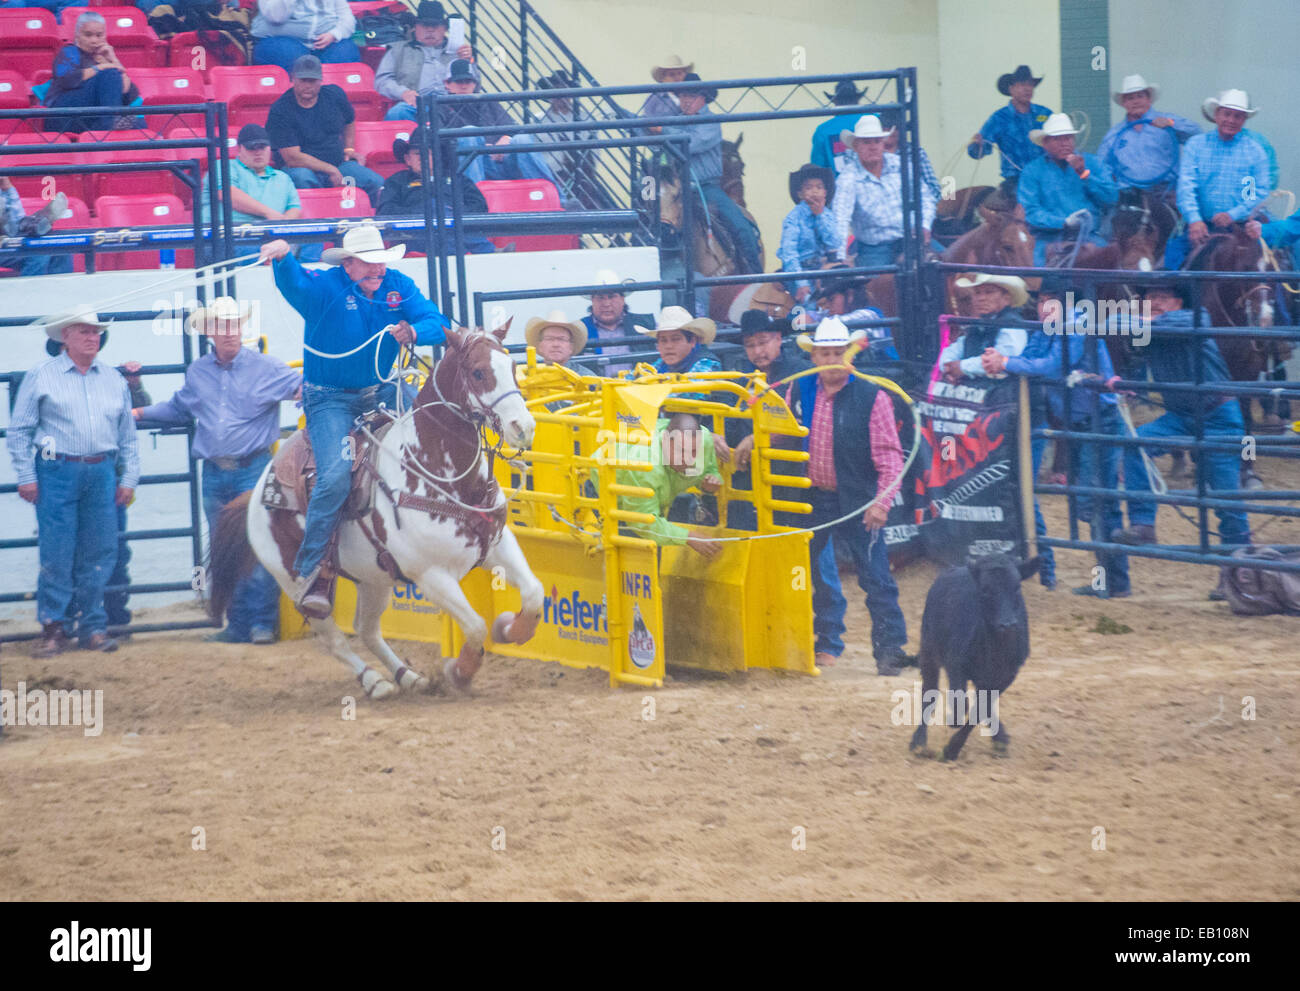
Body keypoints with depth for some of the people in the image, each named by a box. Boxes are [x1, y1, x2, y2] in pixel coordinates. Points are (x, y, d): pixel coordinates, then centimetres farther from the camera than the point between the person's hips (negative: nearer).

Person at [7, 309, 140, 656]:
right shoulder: (42, 376, 1)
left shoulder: (114, 379, 12)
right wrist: (26, 477, -5)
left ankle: (93, 627, 12)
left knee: (99, 553, 4)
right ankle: (53, 627, 2)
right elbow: (19, 430, 1)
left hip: (101, 474, 4)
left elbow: (128, 434, 17)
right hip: (57, 474, -4)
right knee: (56, 555, -5)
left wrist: (129, 478, 10)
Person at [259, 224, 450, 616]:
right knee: (335, 476, -22)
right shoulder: (326, 287, -14)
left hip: (379, 390, 5)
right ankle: (311, 569, -13)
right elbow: (294, 283, -35)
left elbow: (437, 325, -8)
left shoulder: (399, 286, 0)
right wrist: (282, 258, -59)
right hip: (330, 399, -5)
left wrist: (414, 332, -31)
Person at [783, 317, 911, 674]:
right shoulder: (799, 391, 1)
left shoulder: (872, 397, -12)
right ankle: (827, 644, 26)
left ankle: (889, 649, 1)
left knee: (875, 576, -4)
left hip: (857, 500, -4)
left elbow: (889, 455, -12)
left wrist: (882, 501, -21)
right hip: (814, 498, 4)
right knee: (819, 576, 13)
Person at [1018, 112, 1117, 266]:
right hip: (1050, 238, -2)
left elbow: (1112, 198, 6)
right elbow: (1029, 211, -3)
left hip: (1089, 236, 2)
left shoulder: (1091, 162, 14)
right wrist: (1064, 223, -15)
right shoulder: (1033, 171, 7)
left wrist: (1084, 174, -4)